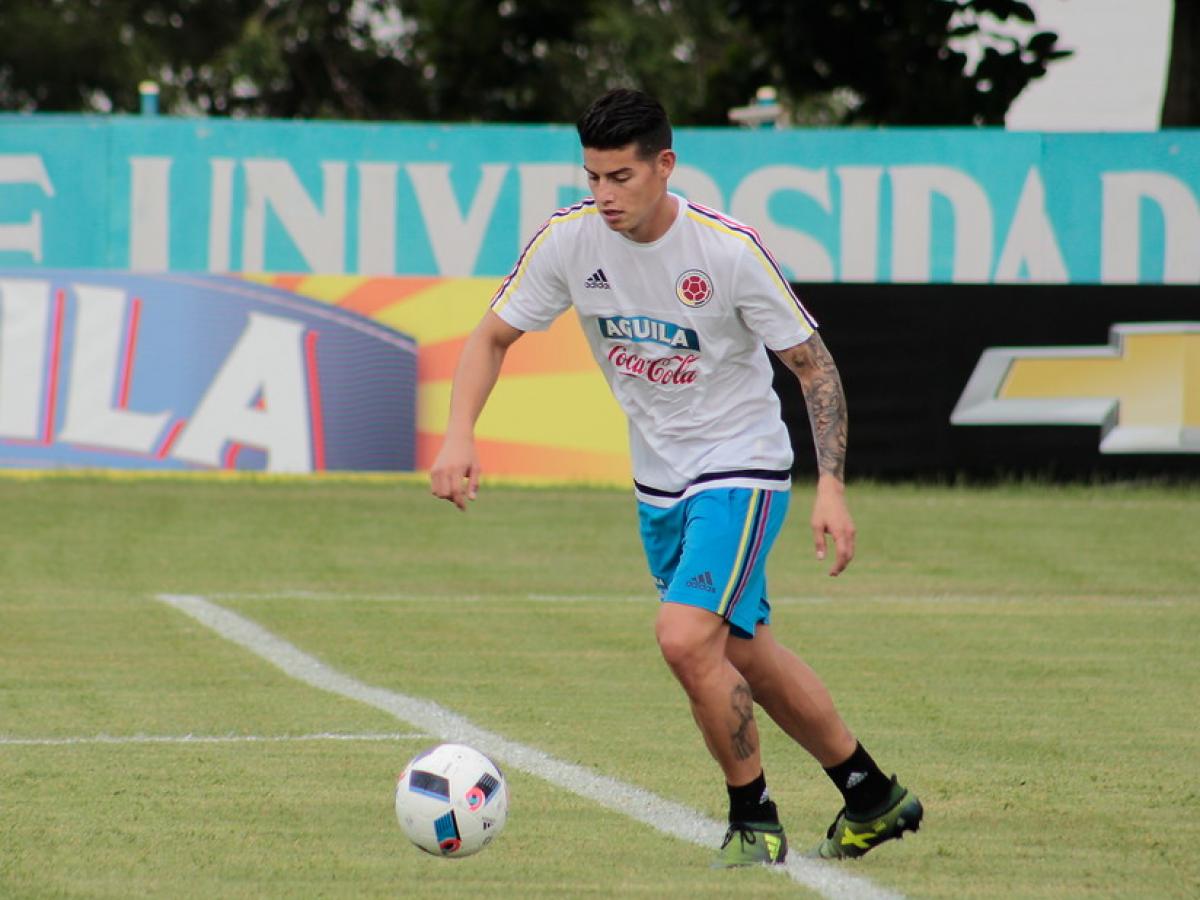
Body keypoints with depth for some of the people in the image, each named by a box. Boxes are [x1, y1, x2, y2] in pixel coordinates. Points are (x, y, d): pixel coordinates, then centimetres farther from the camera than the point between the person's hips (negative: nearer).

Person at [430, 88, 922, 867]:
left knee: (687, 639, -22)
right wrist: (460, 437, -16)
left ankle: (755, 821, -2)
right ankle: (875, 800, 33)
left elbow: (814, 364, -13)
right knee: (745, 656, 16)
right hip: (659, 477, 6)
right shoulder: (569, 239, -11)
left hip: (740, 467, -6)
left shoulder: (730, 250, -23)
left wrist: (832, 488, -20)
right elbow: (494, 336, 0)